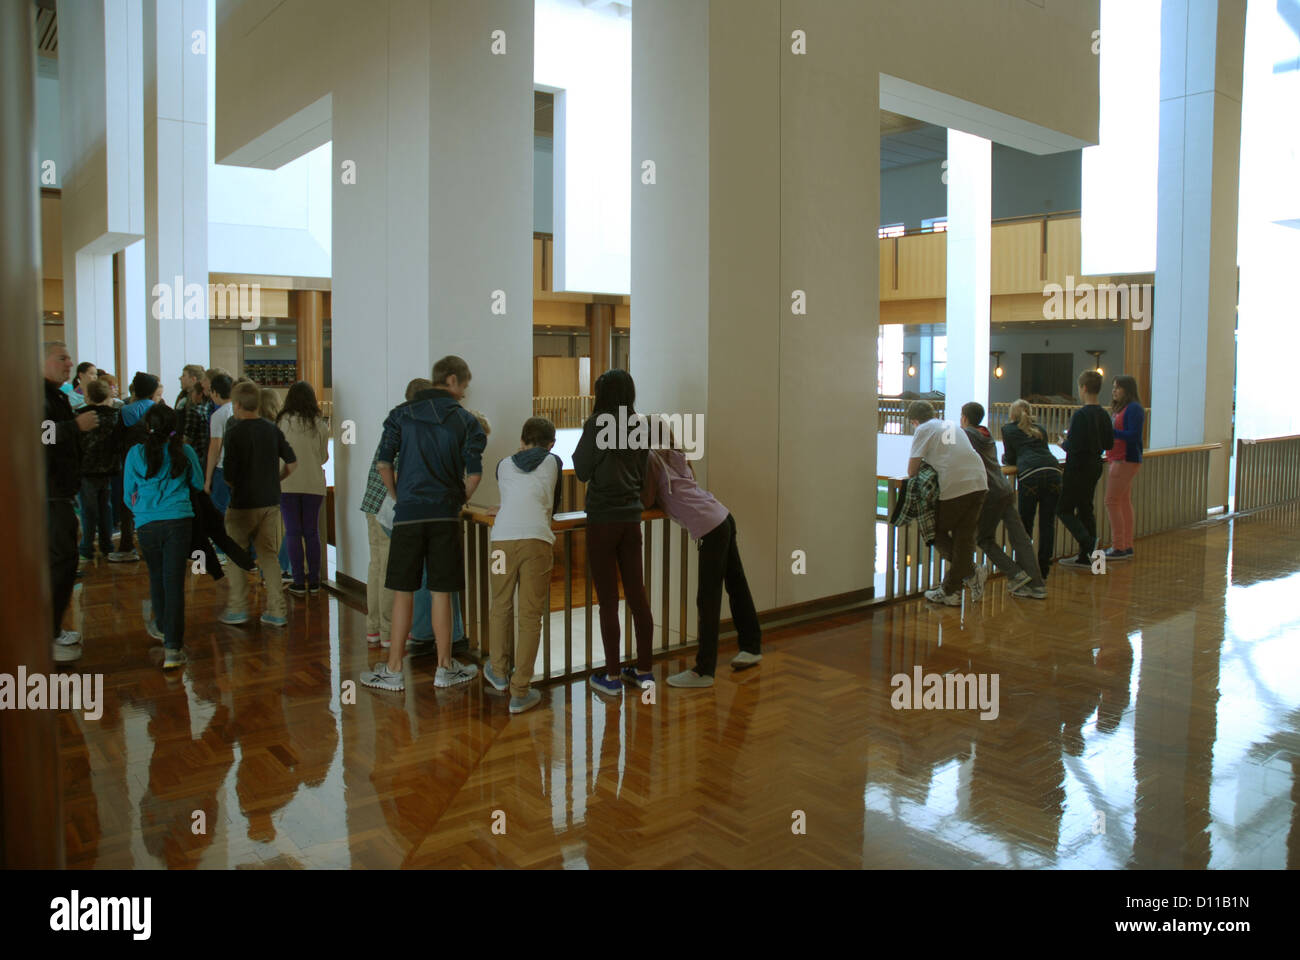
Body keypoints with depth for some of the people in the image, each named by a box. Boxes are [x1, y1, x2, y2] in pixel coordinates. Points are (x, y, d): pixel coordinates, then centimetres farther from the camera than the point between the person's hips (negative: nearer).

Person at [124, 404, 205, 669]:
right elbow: (199, 484, 14)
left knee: (157, 575, 21)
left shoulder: (136, 453, 1)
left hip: (147, 523, 1)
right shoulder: (184, 451, 1)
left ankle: (162, 626, 41)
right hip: (179, 520, -1)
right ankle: (173, 646, -6)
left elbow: (129, 494, 11)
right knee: (174, 580, -2)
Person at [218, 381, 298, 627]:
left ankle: (237, 609, 16)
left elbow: (229, 475, -14)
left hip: (243, 503, -5)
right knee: (268, 555, 10)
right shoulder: (272, 429, 3)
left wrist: (231, 484, 7)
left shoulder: (234, 432, -12)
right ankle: (277, 611, 8)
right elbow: (292, 463, 7)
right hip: (270, 501, 5)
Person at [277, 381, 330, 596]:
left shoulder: (283, 422, -6)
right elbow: (324, 457, 6)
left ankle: (299, 582, 3)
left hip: (288, 483, -2)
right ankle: (314, 581, 13)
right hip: (314, 484, 2)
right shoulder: (320, 425, -2)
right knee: (312, 531, 10)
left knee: (293, 532, 4)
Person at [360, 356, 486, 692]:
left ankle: (393, 670, 11)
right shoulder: (465, 419, 2)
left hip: (408, 513, 1)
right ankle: (445, 668, 16)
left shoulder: (402, 414, 6)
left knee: (402, 594, 5)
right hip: (445, 516, -1)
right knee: (441, 594, 6)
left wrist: (399, 498, 13)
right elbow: (474, 474, -4)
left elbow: (383, 464, 1)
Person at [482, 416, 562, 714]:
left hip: (502, 538, 2)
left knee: (501, 607, 19)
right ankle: (520, 692, 4)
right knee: (530, 616, 3)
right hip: (536, 539, -2)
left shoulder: (504, 464, 22)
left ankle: (499, 672, 37)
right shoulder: (553, 462, 19)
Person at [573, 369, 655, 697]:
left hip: (603, 519, -5)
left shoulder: (597, 424, -11)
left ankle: (612, 677, 6)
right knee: (636, 593, 12)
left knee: (608, 599, 1)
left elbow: (582, 471, -4)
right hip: (631, 517, 5)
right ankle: (645, 670, 20)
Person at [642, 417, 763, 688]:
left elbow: (647, 500, -5)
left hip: (709, 527, -9)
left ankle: (704, 671, -4)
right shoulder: (675, 455, 20)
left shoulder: (650, 458, -4)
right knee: (736, 583, 19)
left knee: (707, 599, -7)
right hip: (722, 518, 9)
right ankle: (752, 646, 33)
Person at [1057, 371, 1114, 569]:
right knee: (1086, 509, 13)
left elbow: (1074, 446, -22)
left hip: (1078, 468, -8)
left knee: (1065, 509, 0)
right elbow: (1109, 443, 11)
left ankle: (1088, 543, -13)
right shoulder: (1104, 415, 6)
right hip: (1095, 466, 8)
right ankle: (1085, 556, 17)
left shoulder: (1080, 415, -18)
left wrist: (1064, 443, -2)